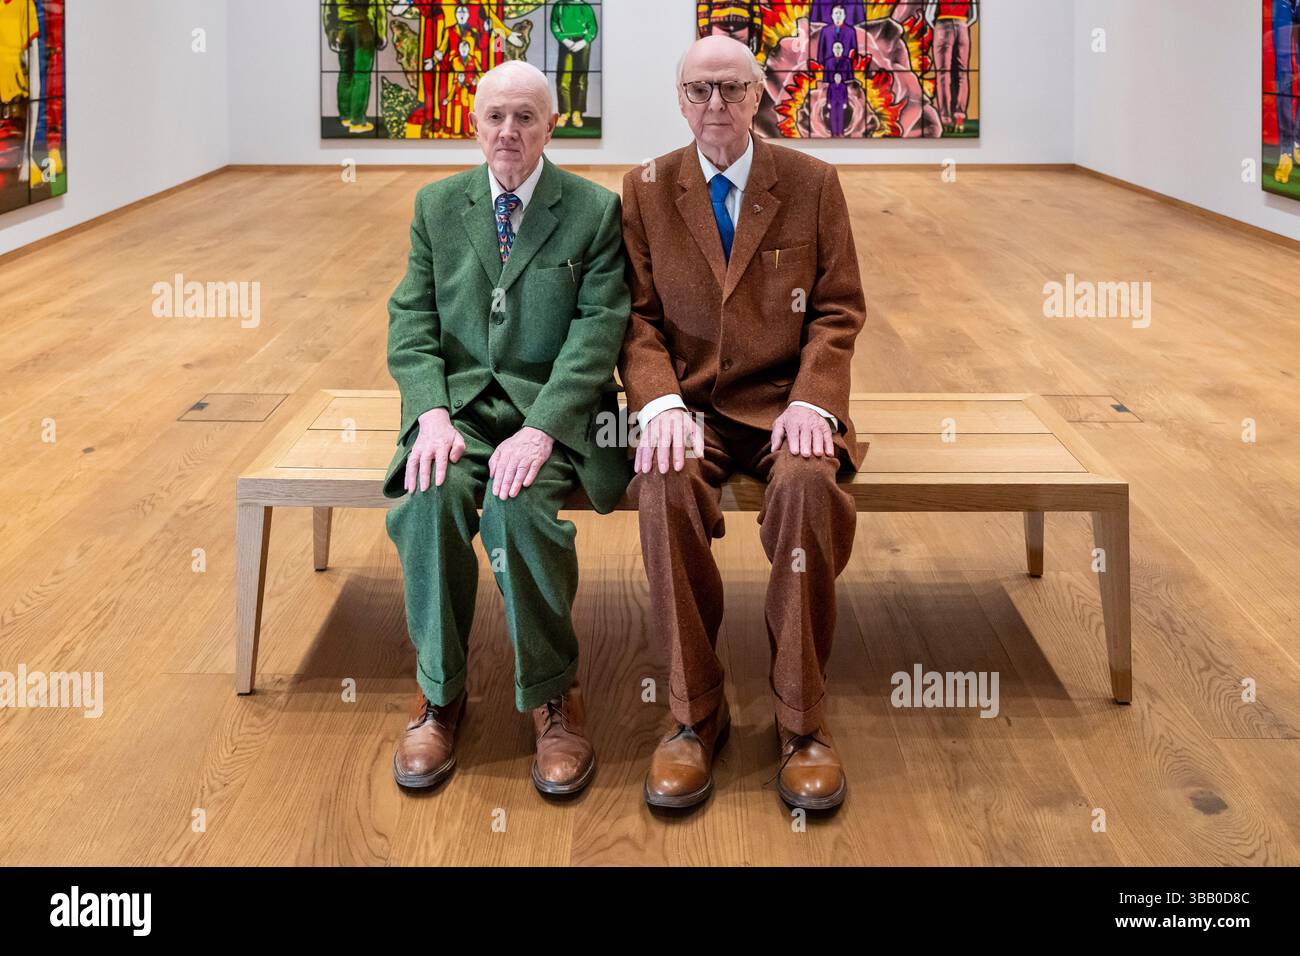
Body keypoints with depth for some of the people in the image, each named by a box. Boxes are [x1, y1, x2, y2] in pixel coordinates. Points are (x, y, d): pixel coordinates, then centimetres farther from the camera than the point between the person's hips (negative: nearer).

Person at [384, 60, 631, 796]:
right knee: (432, 499, -29)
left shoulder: (595, 210, 1)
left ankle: (555, 697, -11)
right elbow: (412, 319, 6)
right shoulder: (437, 205, 11)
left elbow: (599, 328, -7)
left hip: (552, 405, -2)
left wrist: (541, 430, -20)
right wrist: (432, 413, -13)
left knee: (518, 506, -33)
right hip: (459, 397, 3)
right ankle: (440, 694, -9)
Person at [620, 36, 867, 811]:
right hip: (690, 400, 1)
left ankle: (804, 719, -18)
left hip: (785, 399, 0)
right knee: (667, 485, -34)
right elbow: (639, 316, 4)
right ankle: (696, 713, -19)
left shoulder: (813, 182, 7)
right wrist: (660, 404, -15)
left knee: (807, 483, -34)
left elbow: (839, 309, 4)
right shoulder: (646, 190, 9)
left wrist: (811, 401, -13)